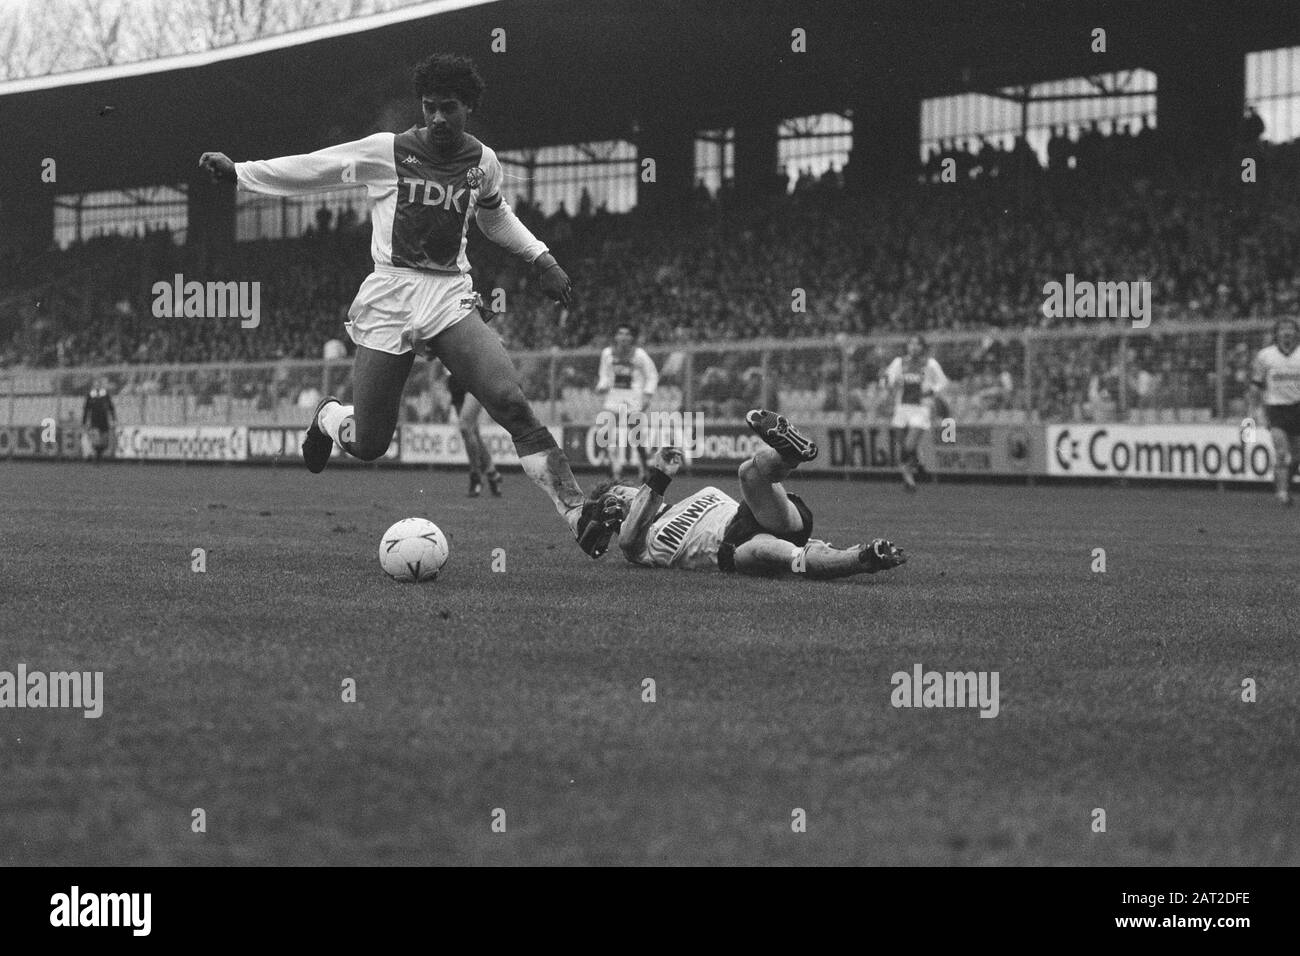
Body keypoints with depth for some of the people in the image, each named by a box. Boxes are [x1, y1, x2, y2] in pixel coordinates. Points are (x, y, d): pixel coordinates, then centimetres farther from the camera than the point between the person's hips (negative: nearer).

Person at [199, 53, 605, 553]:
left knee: (512, 403, -21)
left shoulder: (482, 162, 9)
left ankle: (579, 516, -23)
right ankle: (329, 417, 36)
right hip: (389, 302, -2)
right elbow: (308, 170, 5)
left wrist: (541, 258, 22)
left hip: (451, 298, 2)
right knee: (367, 445, -3)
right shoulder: (386, 151, -1)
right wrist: (237, 172, -2)